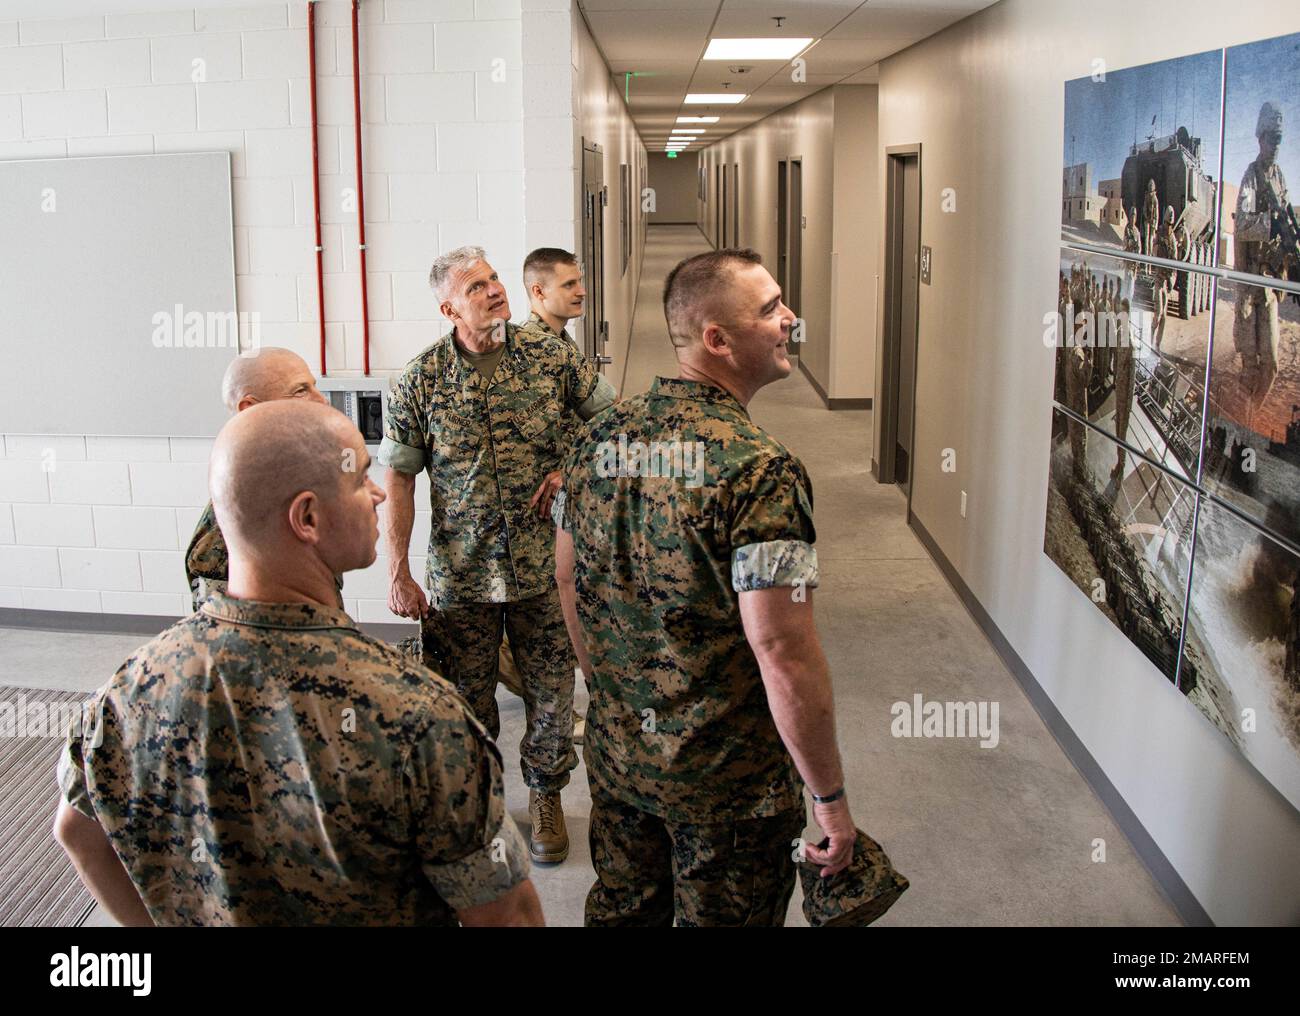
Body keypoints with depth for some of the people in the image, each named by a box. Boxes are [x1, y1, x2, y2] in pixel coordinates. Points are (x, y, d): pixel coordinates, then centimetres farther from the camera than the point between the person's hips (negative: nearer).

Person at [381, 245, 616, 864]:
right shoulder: (420, 382, -5)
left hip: (544, 566, 1)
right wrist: (398, 575, -7)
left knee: (551, 694, 11)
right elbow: (398, 479, -3)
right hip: (460, 574, -1)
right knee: (467, 697, 12)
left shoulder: (551, 358, -2)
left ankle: (545, 795, 34)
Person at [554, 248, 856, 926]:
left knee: (622, 908, 24)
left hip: (615, 749, 6)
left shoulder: (599, 437, -3)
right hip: (727, 772, -6)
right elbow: (782, 652, -27)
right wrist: (830, 796, -16)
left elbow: (567, 577, 9)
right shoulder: (758, 468, -25)